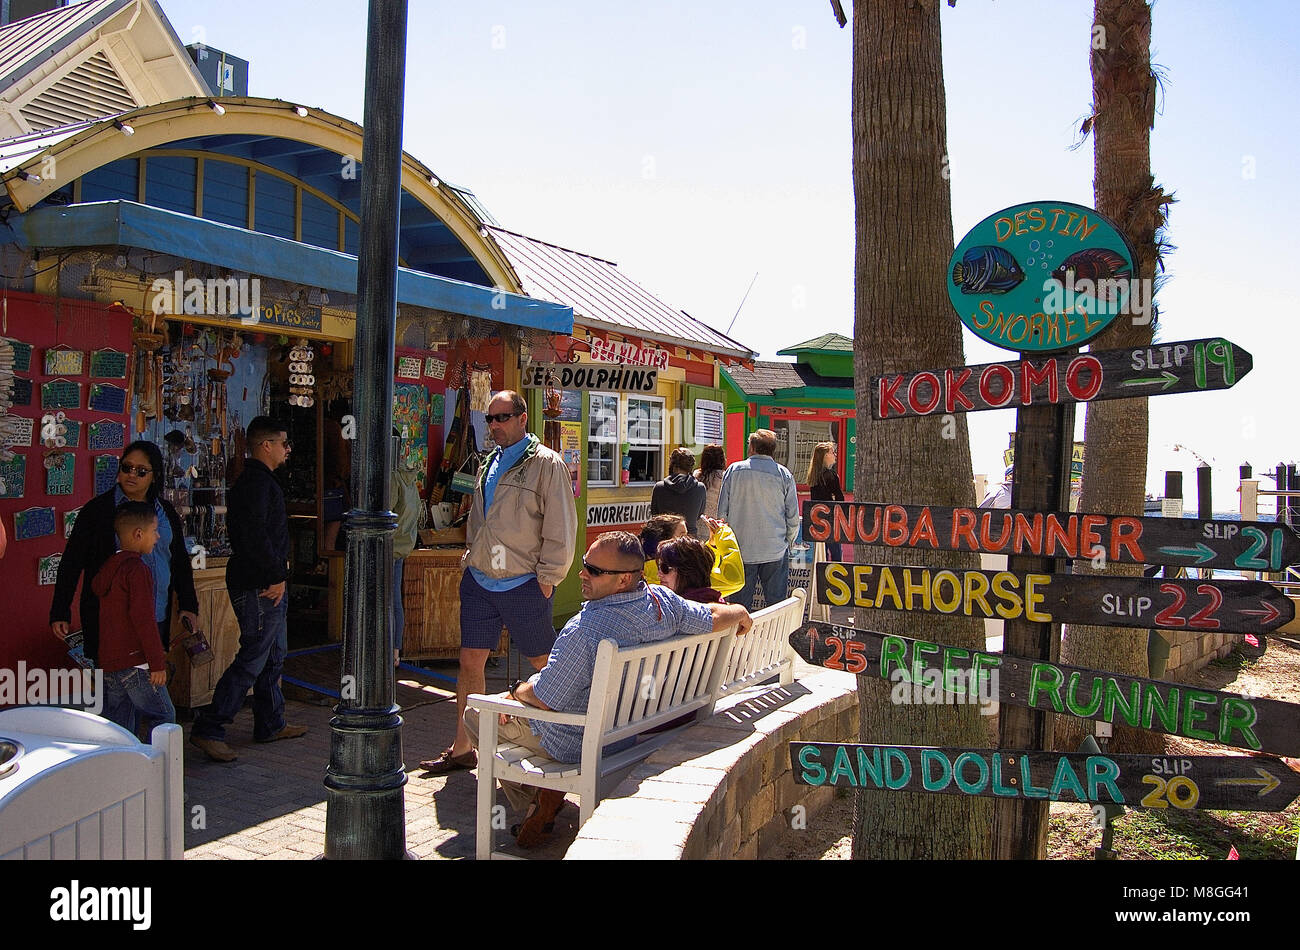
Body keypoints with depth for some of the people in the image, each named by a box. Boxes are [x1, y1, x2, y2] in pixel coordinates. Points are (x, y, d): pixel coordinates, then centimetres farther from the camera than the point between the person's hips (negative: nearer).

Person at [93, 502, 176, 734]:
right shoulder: (137, 569, -14)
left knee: (118, 728, 13)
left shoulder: (107, 568, 13)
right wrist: (157, 663, -16)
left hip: (108, 663, 8)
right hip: (135, 663, -8)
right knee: (164, 716, 2)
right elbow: (144, 619, -19)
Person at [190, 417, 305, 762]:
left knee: (273, 656, 17)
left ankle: (271, 724, 26)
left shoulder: (259, 480, 18)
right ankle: (208, 730, -3)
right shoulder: (257, 482, -16)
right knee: (252, 660, -7)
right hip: (259, 587, -11)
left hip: (267, 584, 11)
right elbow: (255, 536, -25)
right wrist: (276, 577, -18)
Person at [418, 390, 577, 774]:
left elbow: (561, 527, -10)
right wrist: (470, 556, 16)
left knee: (544, 664, 5)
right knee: (470, 662, 7)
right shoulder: (489, 464, 15)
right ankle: (462, 748, 17)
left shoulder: (547, 464, -7)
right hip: (479, 581, 6)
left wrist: (548, 577, -11)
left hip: (523, 585, -6)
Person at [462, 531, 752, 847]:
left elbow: (543, 699, -25)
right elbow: (718, 616, -4)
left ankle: (534, 802, 15)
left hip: (575, 745, -7)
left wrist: (518, 690, -3)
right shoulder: (663, 601, -18)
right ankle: (551, 792, 22)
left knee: (475, 714, 13)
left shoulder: (583, 631, -35)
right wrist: (741, 614, 19)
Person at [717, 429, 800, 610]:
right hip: (776, 551, 0)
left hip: (741, 551, 0)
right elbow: (793, 517, 2)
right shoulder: (784, 474, -1)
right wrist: (787, 541, 16)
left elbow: (722, 512, 3)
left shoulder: (733, 470, 0)